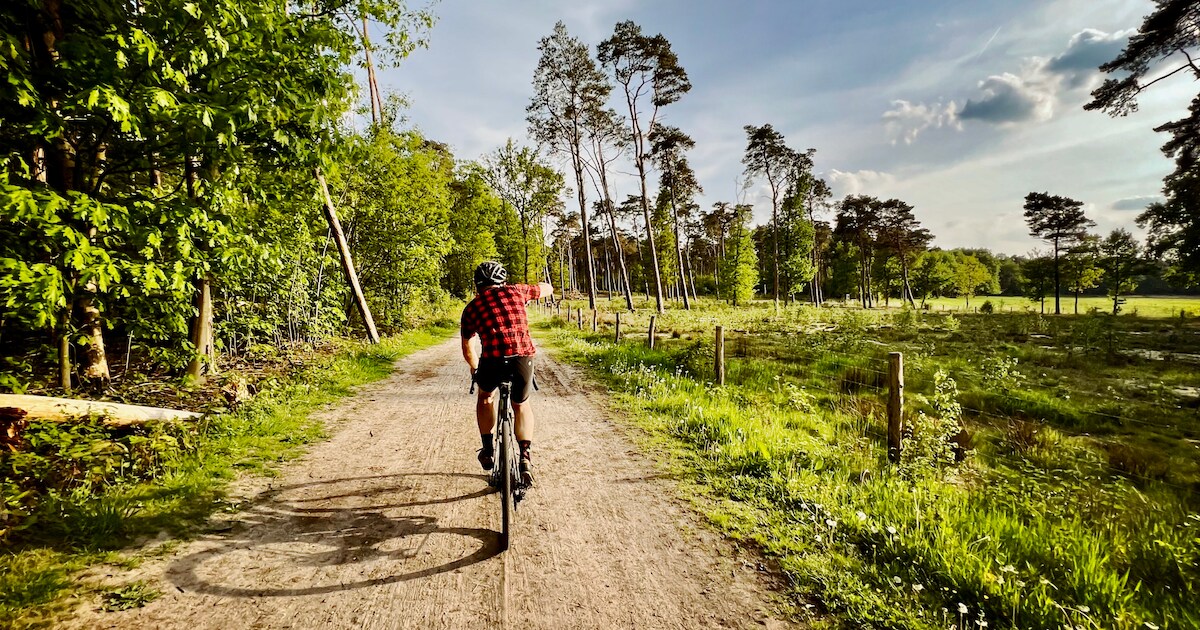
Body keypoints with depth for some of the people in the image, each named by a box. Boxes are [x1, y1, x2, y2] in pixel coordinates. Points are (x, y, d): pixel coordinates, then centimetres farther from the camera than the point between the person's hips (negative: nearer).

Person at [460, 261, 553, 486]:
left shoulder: (472, 307, 19)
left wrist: (474, 368, 50)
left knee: (486, 396, 33)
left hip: (493, 360, -1)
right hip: (524, 357, 1)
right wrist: (527, 291, 56)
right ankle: (525, 458, 15)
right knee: (521, 404, 28)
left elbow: (467, 347, 31)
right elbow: (548, 289, 37)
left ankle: (488, 450, 31)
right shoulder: (516, 292, 18)